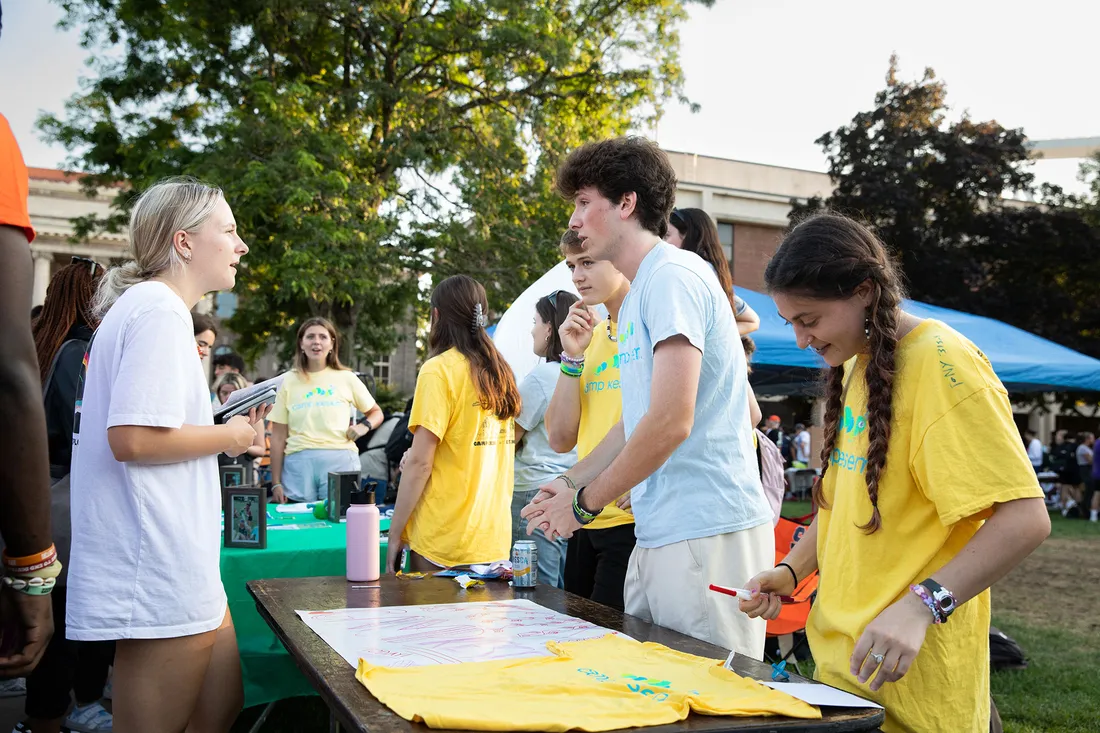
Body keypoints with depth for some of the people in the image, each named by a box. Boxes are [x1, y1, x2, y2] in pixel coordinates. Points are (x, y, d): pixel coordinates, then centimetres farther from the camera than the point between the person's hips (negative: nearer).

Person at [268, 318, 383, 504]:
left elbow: (376, 413, 18)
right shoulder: (289, 382, 8)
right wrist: (276, 482, 3)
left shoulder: (346, 378, 7)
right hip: (298, 463, 0)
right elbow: (278, 437, 7)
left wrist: (364, 426, -5)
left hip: (340, 461, 0)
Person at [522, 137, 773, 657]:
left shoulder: (674, 277, -13)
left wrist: (585, 502, -10)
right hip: (655, 536, 10)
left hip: (707, 535, -10)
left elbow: (670, 422, -20)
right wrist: (572, 482, 14)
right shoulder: (635, 299, 19)